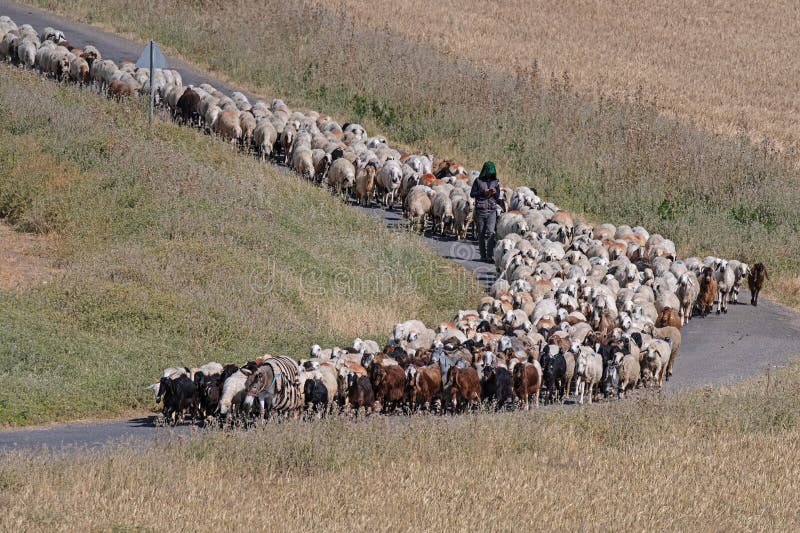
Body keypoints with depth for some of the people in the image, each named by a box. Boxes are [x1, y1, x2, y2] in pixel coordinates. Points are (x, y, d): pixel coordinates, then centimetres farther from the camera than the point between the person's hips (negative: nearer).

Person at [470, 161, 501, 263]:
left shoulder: (495, 182, 10)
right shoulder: (478, 181, 4)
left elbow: (497, 197, 14)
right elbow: (472, 194, 3)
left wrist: (495, 193, -9)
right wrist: (482, 192, -12)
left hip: (492, 211, 0)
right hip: (480, 211, 0)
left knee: (490, 233, -14)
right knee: (481, 234, 4)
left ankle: (490, 256, -19)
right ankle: (483, 256, 13)